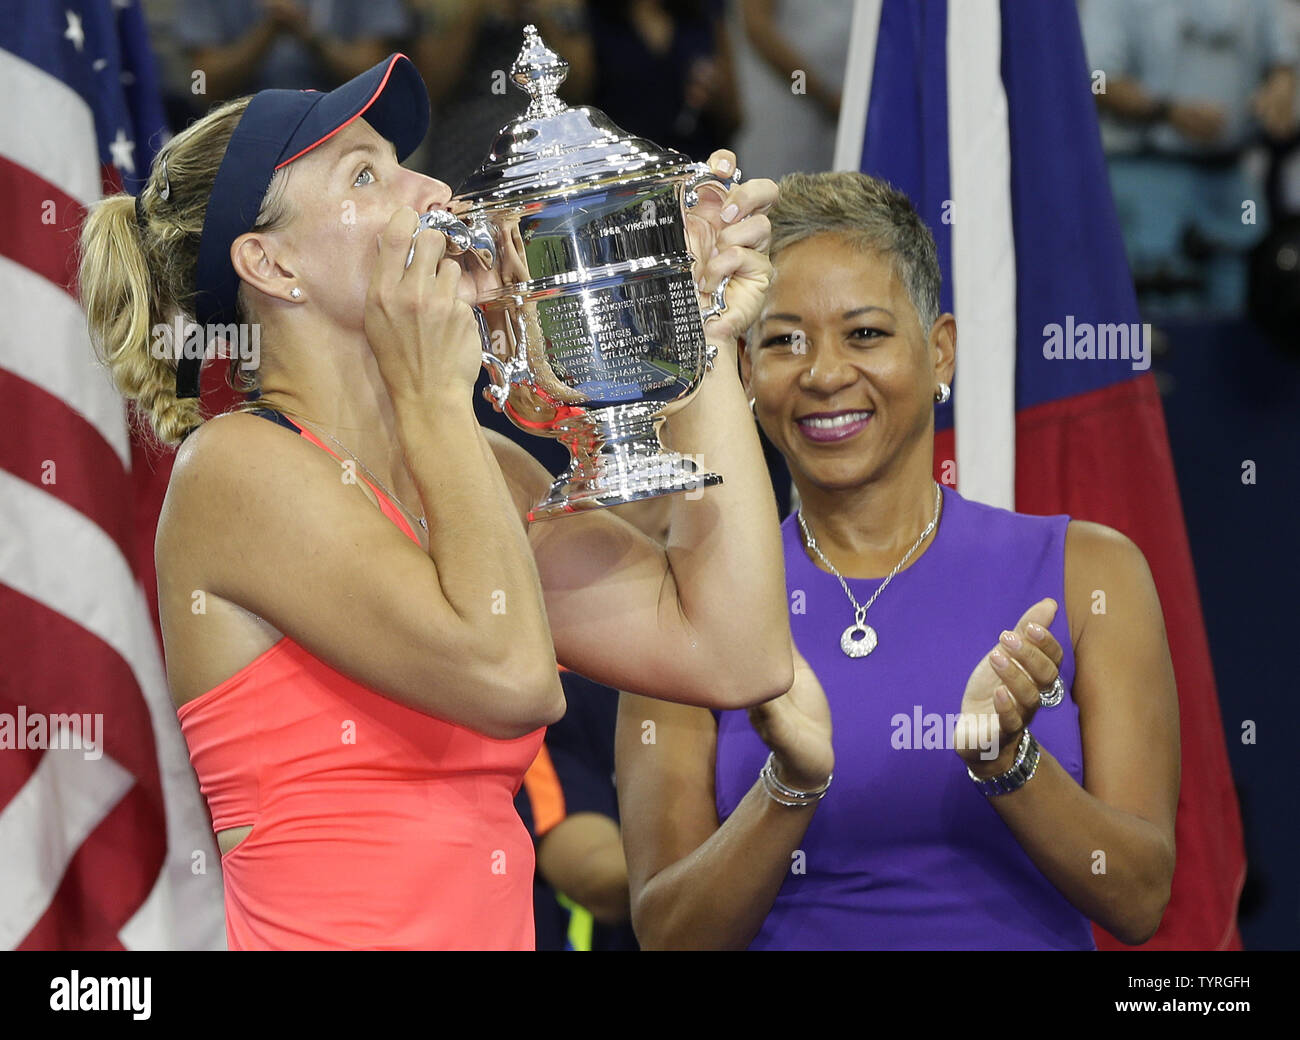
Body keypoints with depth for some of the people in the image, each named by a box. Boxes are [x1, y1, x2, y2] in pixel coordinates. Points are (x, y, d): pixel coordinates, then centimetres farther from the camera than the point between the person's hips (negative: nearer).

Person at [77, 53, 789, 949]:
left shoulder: (470, 469, 13)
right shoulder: (236, 466, -6)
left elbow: (734, 654, 2)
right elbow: (510, 676, -18)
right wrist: (437, 393, -8)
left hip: (491, 927, 5)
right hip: (332, 930, -5)